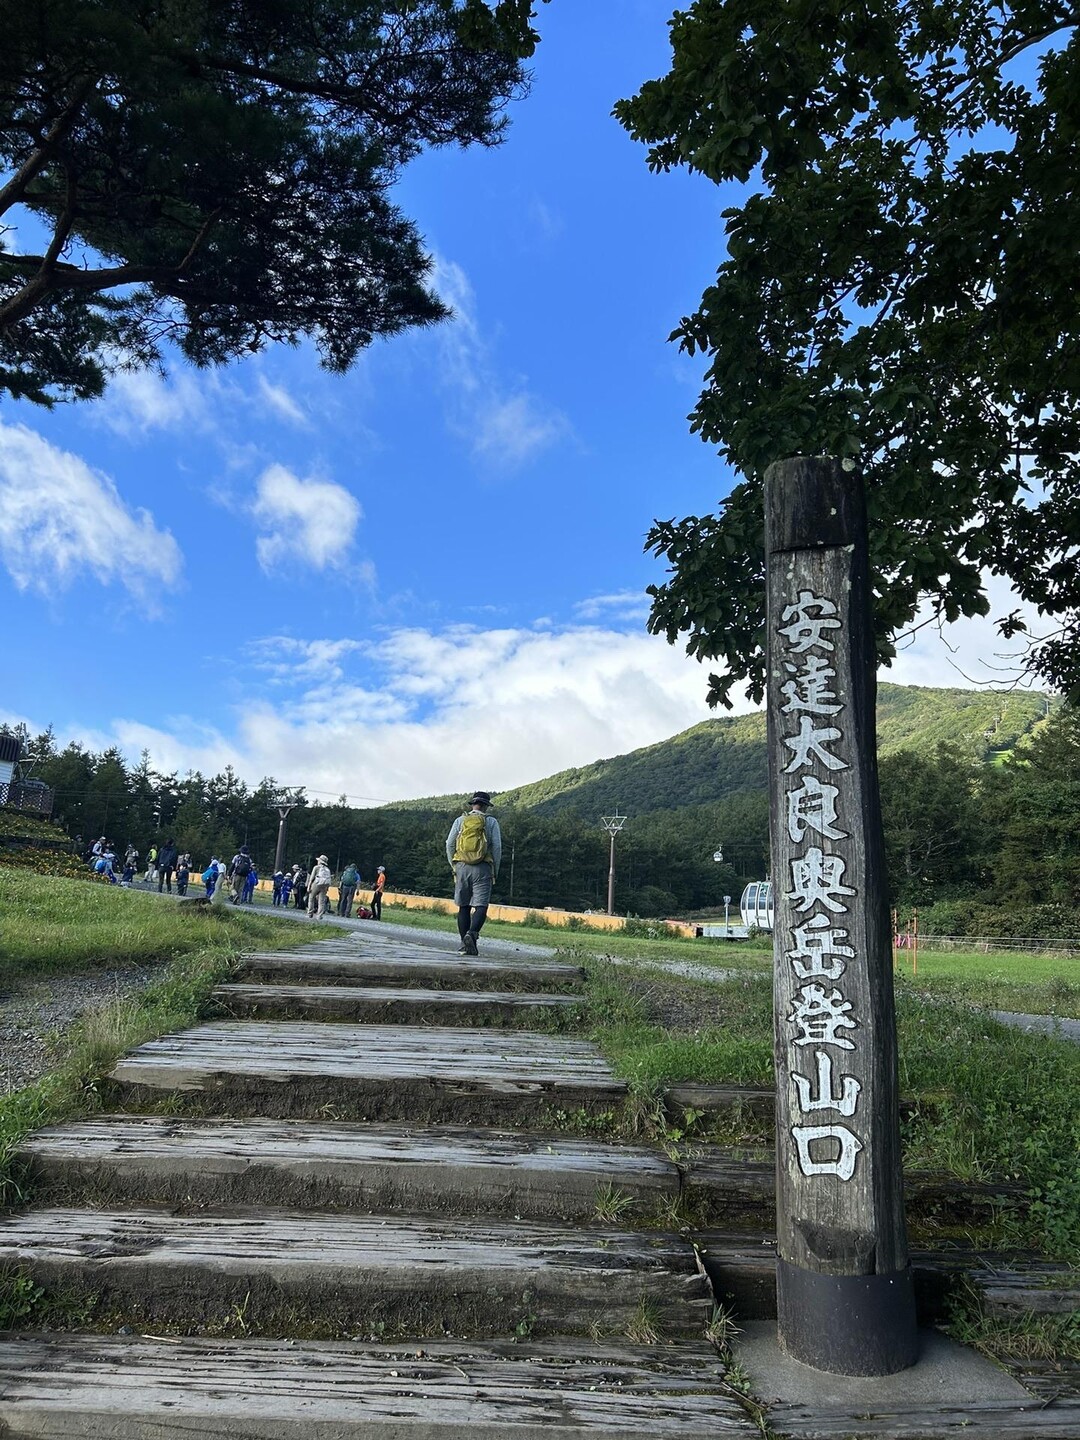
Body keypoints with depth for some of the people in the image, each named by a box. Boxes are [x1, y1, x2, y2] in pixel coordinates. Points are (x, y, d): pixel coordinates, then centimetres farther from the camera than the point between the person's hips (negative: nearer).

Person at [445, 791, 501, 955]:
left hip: (462, 867, 2)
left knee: (463, 906, 8)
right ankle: (471, 933, -27)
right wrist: (495, 871, 8)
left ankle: (464, 943, 5)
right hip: (482, 868, -2)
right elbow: (497, 847, 0)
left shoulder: (460, 820, 9)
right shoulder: (491, 822, 4)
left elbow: (449, 845, 7)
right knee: (481, 906, -3)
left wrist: (454, 867, 15)